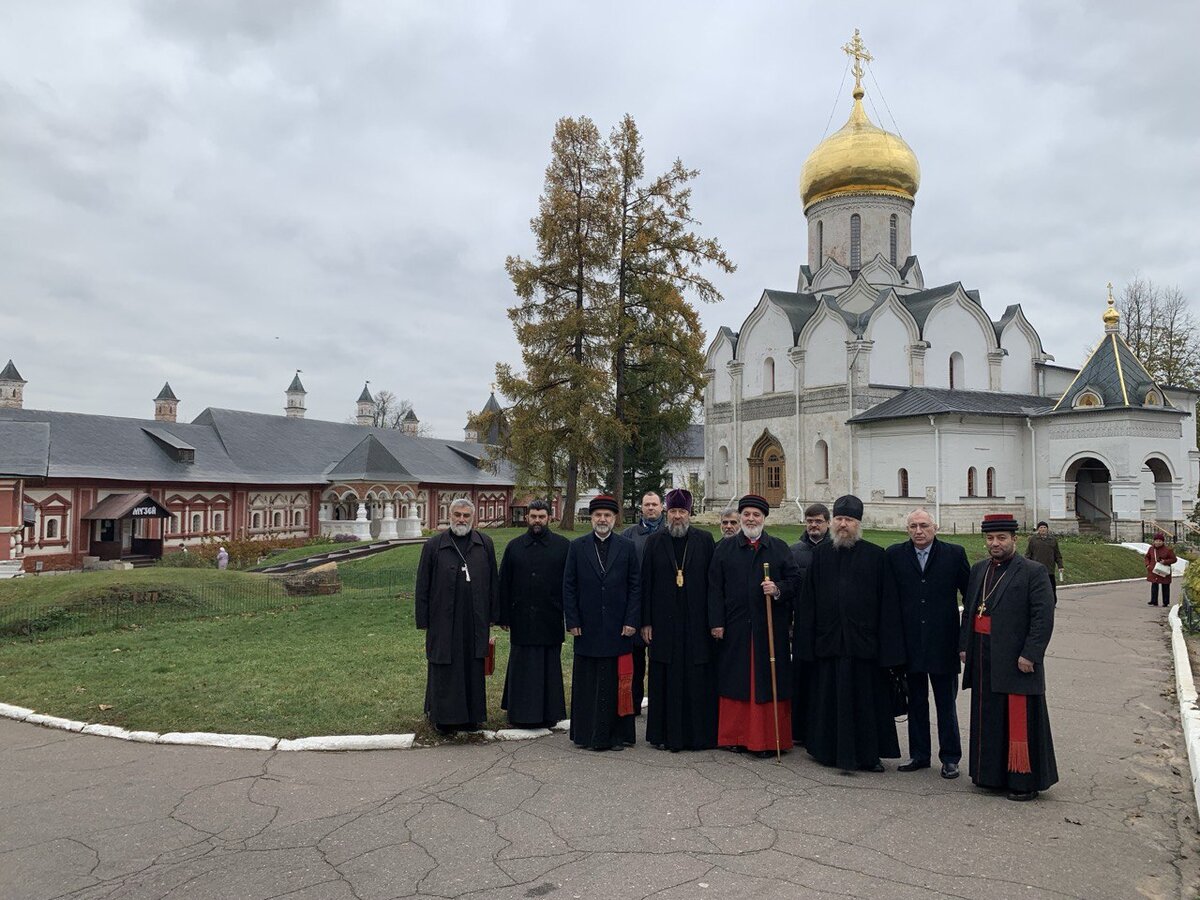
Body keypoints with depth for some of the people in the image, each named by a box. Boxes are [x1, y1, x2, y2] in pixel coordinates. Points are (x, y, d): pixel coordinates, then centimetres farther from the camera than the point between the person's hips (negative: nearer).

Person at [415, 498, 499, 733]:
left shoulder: (485, 544, 5)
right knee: (443, 670, 5)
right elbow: (422, 586, 1)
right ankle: (442, 716, 17)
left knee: (473, 669, 9)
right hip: (443, 621, -2)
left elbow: (493, 582, 8)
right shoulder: (434, 546, 0)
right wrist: (423, 620, -2)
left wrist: (492, 615, 6)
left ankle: (471, 716, 21)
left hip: (474, 620, 2)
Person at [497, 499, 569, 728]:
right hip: (521, 620, 1)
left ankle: (549, 713, 17)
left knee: (549, 667, 7)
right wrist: (504, 616, 2)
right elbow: (504, 583, 6)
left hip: (550, 621, -1)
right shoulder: (514, 546, 5)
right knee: (522, 668, 6)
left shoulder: (563, 546, 1)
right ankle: (521, 714, 16)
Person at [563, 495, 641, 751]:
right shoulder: (577, 546, 5)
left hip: (618, 628, 0)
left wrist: (632, 621, -3)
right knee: (587, 684, 5)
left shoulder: (627, 547, 5)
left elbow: (635, 586, 4)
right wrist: (573, 621, -2)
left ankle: (617, 734, 13)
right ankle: (587, 735, 15)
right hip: (587, 628, 0)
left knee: (618, 682, 3)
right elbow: (569, 586, 4)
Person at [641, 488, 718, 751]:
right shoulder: (655, 541, 4)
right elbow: (646, 583, 3)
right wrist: (646, 622, -1)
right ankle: (665, 734, 15)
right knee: (666, 680, 5)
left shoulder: (705, 540, 3)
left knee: (698, 680, 3)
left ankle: (698, 734, 15)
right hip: (664, 623, 0)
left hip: (696, 622, 0)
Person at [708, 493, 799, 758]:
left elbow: (793, 580, 6)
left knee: (768, 683, 1)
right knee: (735, 681, 4)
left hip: (770, 628, 0)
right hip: (735, 627, 0)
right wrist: (717, 622, -3)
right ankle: (736, 736, 15)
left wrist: (778, 590, -15)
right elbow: (715, 588, 3)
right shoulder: (724, 548, 7)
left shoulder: (779, 548, 7)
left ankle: (769, 739, 9)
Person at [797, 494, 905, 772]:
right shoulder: (820, 555, 7)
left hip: (864, 642, -2)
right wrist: (806, 641, 0)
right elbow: (807, 601, 6)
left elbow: (888, 603, -2)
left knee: (866, 701, 6)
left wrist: (888, 647, -7)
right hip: (828, 642, 2)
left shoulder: (876, 556, 1)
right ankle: (829, 750, 22)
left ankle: (869, 753, 20)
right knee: (829, 699, 9)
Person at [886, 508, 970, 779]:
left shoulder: (954, 553, -3)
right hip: (910, 643, 2)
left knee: (946, 703, 9)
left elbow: (971, 594, 1)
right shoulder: (895, 554, 0)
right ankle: (919, 754, 24)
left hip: (943, 642, -1)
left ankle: (950, 757, 21)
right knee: (916, 702, 13)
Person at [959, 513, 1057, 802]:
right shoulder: (979, 570, 13)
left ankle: (1025, 781, 12)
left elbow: (1044, 617, -12)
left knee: (1020, 721, 0)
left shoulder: (1033, 572, -7)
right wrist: (964, 646, 11)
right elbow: (968, 611, 18)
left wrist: (1029, 655, -17)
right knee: (988, 720, 13)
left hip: (1016, 661, -6)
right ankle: (992, 774, 25)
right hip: (983, 661, 6)